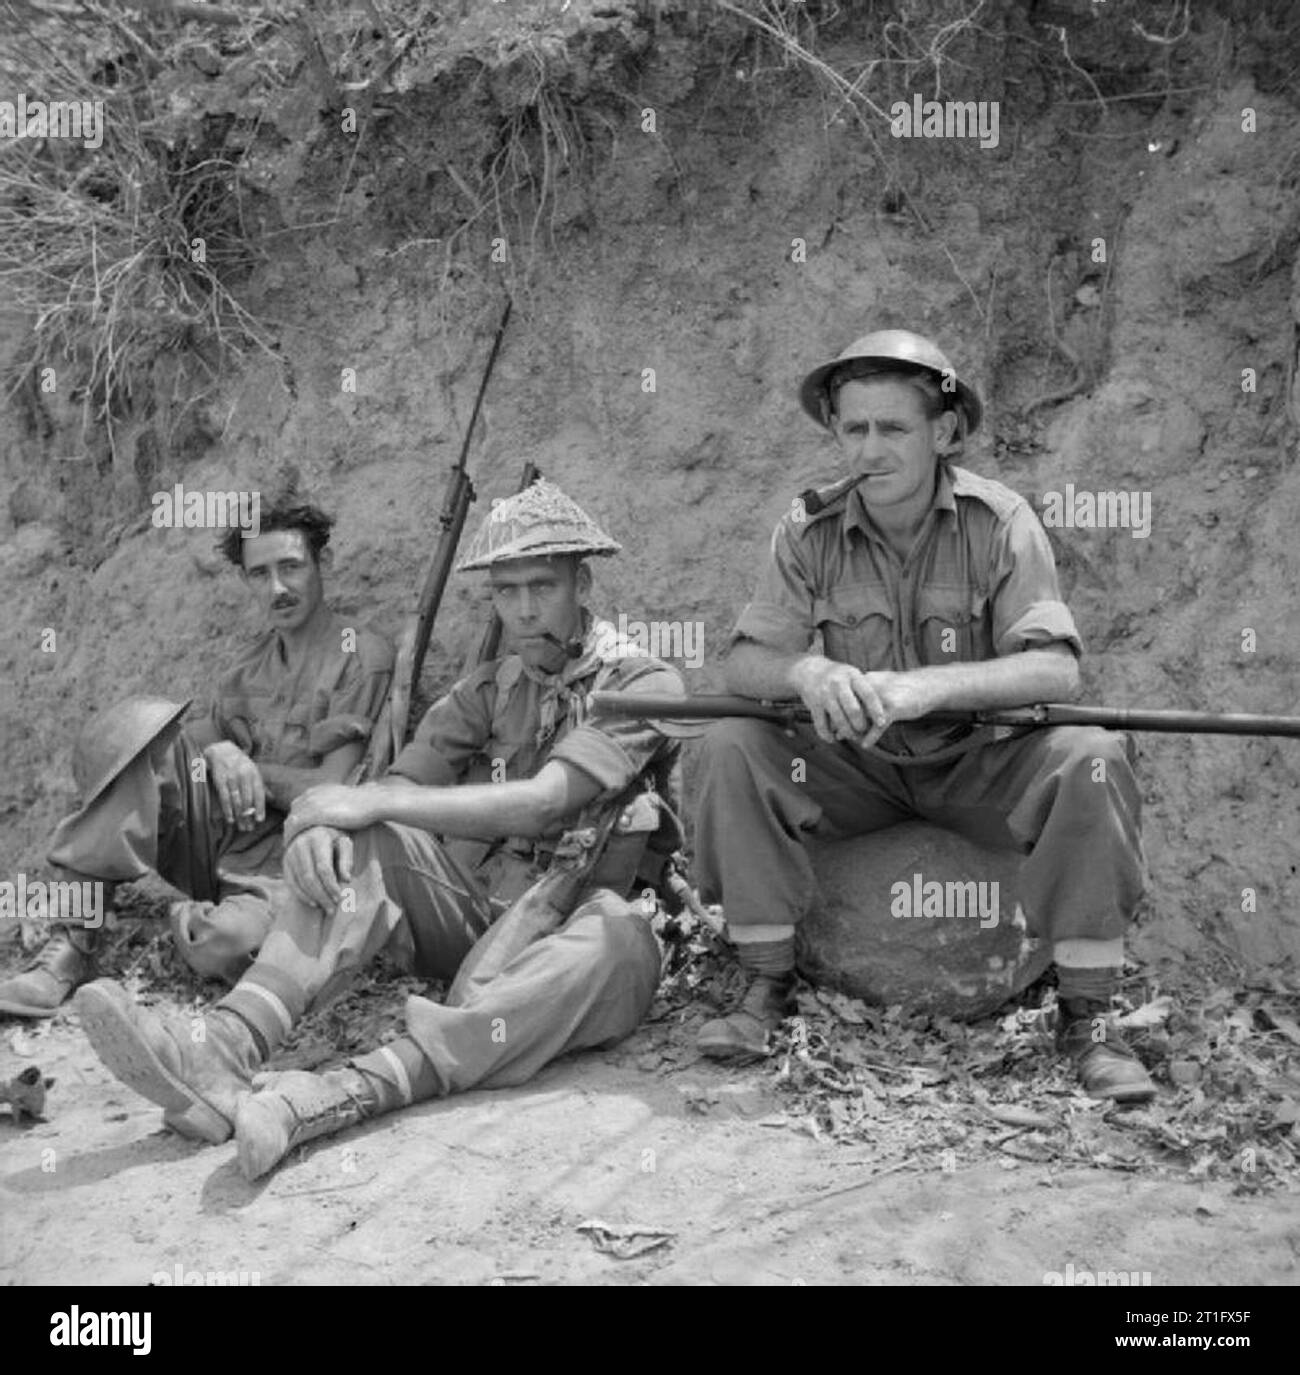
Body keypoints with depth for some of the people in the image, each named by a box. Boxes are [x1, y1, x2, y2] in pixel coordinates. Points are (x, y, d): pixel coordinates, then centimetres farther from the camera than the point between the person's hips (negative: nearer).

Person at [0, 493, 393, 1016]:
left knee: (228, 942, -40)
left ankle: (180, 912, -3)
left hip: (281, 854, -6)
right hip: (214, 834, 6)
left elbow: (332, 794, -9)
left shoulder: (362, 656, -3)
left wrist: (249, 769, -3)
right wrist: (220, 754, -10)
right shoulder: (255, 659, 18)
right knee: (134, 724, -20)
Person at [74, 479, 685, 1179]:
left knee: (616, 936, -39)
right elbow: (401, 784, 1)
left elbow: (544, 800, -19)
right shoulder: (488, 688, 13)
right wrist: (326, 824, -24)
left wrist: (372, 803, -20)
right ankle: (222, 1053, -39)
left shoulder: (642, 683, -5)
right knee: (357, 848, -18)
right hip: (476, 906, 5)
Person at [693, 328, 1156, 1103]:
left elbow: (1057, 669, -23)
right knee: (733, 750, -22)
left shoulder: (999, 522, -13)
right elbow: (746, 664, -11)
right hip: (856, 766, 2)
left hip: (981, 763, -2)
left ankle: (1088, 1017, -15)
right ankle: (768, 987, -8)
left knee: (1090, 759, -30)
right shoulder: (811, 531, -6)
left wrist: (928, 685, -40)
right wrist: (806, 671, -36)